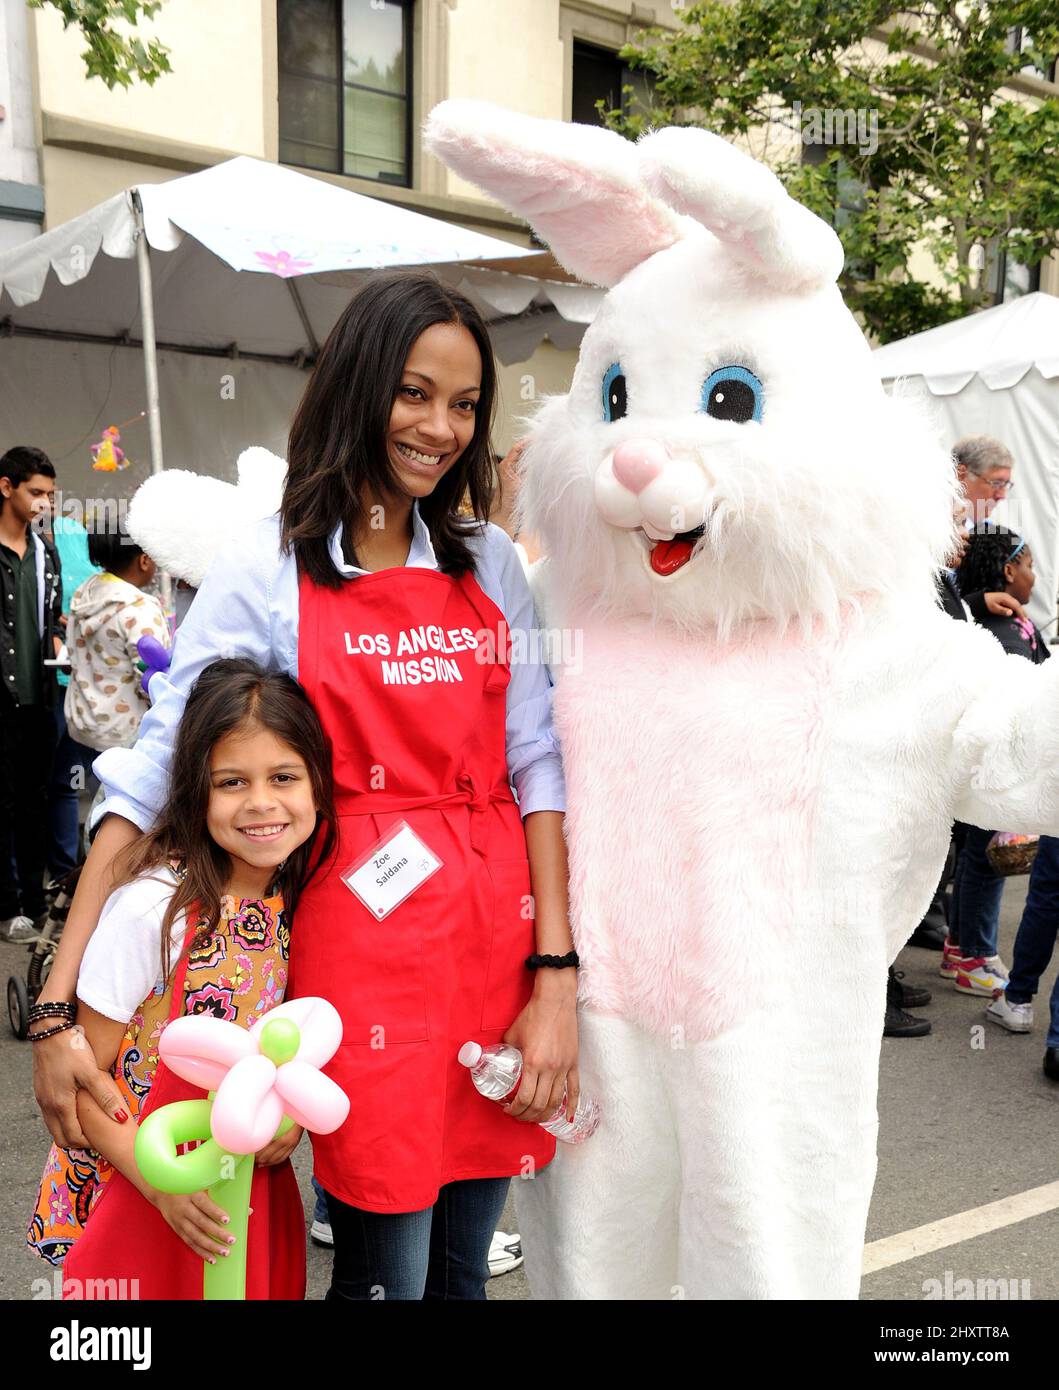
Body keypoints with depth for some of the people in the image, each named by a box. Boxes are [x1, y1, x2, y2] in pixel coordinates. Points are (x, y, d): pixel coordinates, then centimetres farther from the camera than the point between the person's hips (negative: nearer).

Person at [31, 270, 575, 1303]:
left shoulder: (489, 563, 9)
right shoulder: (268, 572, -2)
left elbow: (535, 764, 6)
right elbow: (152, 771, -4)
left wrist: (555, 976, -3)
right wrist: (58, 1004, -11)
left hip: (501, 938, 4)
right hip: (362, 943, -4)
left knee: (464, 1266, 15)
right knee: (386, 1273, 5)